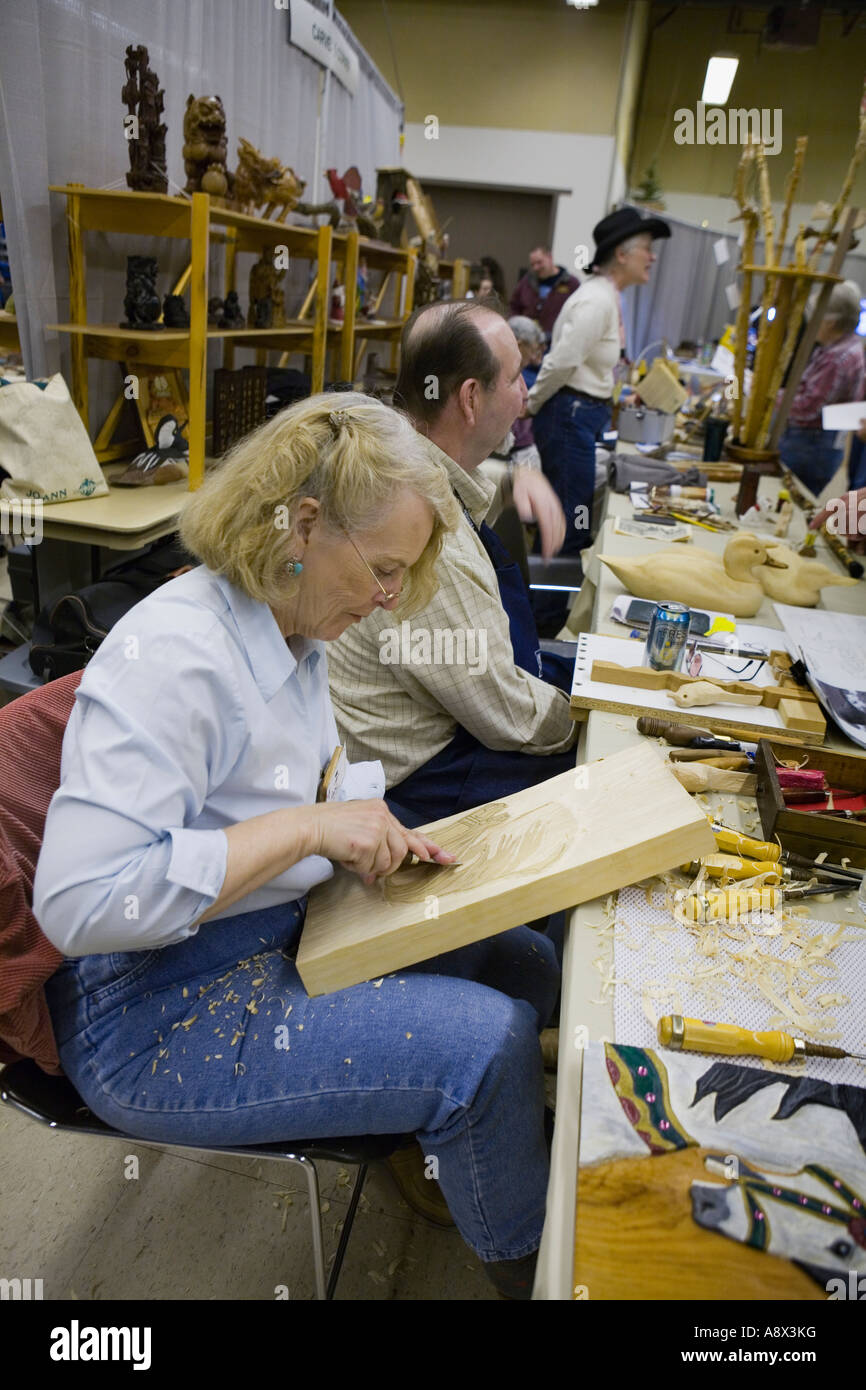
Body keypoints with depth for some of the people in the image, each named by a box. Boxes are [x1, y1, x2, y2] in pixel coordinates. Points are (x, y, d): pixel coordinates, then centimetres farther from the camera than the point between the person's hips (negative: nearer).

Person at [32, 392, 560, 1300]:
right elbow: (78, 900, -32)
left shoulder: (293, 632, 1)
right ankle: (524, 1266, 13)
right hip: (163, 1014, -9)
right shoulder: (170, 655, -26)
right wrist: (307, 827, -30)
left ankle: (423, 1149, 31)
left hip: (283, 935, 9)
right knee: (490, 1040, -18)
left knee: (524, 964, 7)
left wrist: (373, 831, -3)